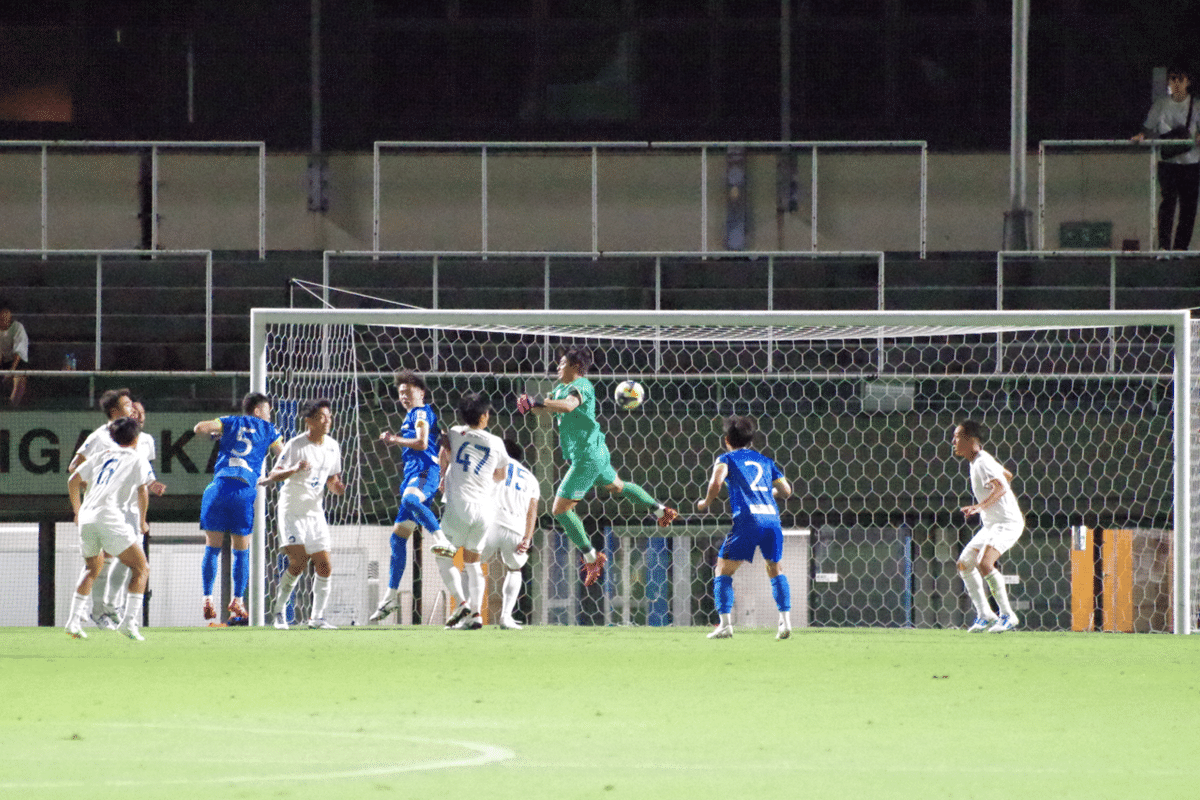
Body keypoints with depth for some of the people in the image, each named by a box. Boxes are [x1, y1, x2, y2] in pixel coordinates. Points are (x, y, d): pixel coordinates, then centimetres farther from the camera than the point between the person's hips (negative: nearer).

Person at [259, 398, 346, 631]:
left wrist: (338, 487, -7)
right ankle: (280, 612, -1)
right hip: (292, 509, -6)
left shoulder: (333, 446, 6)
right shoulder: (295, 445, -12)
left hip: (315, 511, 6)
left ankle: (317, 617, 8)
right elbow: (274, 475, -14)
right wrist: (294, 469, -32)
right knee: (298, 561, -17)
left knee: (325, 567, -2)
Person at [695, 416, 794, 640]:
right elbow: (786, 491, 22)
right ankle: (785, 620, 8)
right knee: (775, 570, 21)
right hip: (772, 516, 4)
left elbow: (717, 480, -9)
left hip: (747, 519, -4)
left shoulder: (727, 458, 11)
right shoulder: (765, 461, 23)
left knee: (723, 570, 6)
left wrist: (706, 503, 6)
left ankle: (725, 624, -6)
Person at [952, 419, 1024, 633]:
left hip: (1007, 523, -11)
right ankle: (984, 615, 11)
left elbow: (1001, 487, -34)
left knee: (984, 563, -26)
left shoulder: (983, 463, -18)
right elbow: (1007, 475, 29)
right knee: (965, 564, 8)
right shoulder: (979, 461, 12)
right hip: (991, 525, 11)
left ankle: (1007, 615, -18)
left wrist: (980, 506, -47)